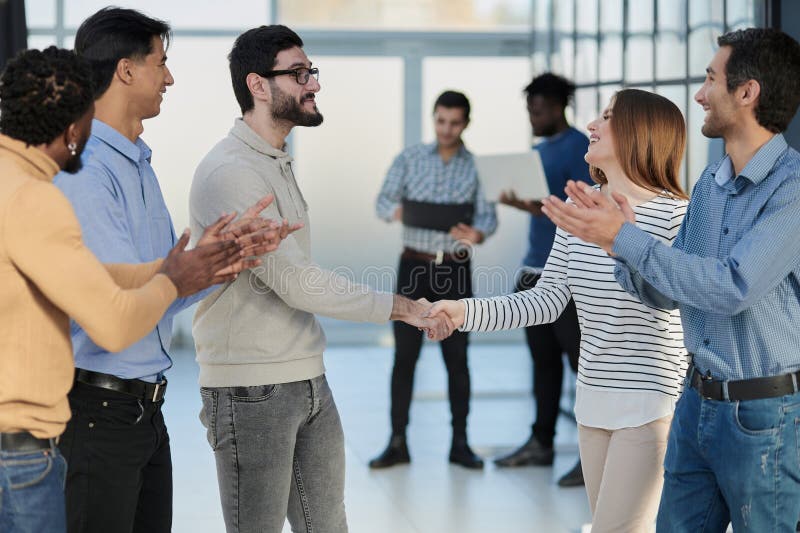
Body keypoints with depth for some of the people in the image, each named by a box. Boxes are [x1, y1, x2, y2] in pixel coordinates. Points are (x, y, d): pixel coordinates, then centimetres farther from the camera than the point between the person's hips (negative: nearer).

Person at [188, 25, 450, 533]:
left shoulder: (278, 163, 15)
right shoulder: (230, 172, -16)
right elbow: (294, 281, -20)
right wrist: (396, 307, -14)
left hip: (309, 381, 9)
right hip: (253, 392, -9)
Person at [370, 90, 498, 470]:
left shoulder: (478, 167, 2)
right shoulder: (410, 158, 4)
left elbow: (488, 215, -6)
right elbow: (383, 202, 1)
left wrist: (476, 234, -29)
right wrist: (401, 212, -22)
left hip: (455, 269, 0)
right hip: (414, 265, 0)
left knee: (456, 357, 3)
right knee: (404, 355, 0)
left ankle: (460, 442, 10)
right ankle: (397, 442, 5)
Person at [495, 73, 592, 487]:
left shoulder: (580, 148, -8)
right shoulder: (540, 149, 17)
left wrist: (539, 208, -23)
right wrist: (520, 201, 6)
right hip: (535, 273, 8)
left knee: (582, 360, -7)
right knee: (543, 360, 12)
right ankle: (541, 443, 20)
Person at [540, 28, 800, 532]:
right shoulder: (710, 182, 9)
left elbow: (732, 287, -25)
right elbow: (667, 293, 12)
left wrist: (625, 239, -22)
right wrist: (619, 239, -7)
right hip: (699, 401, 8)